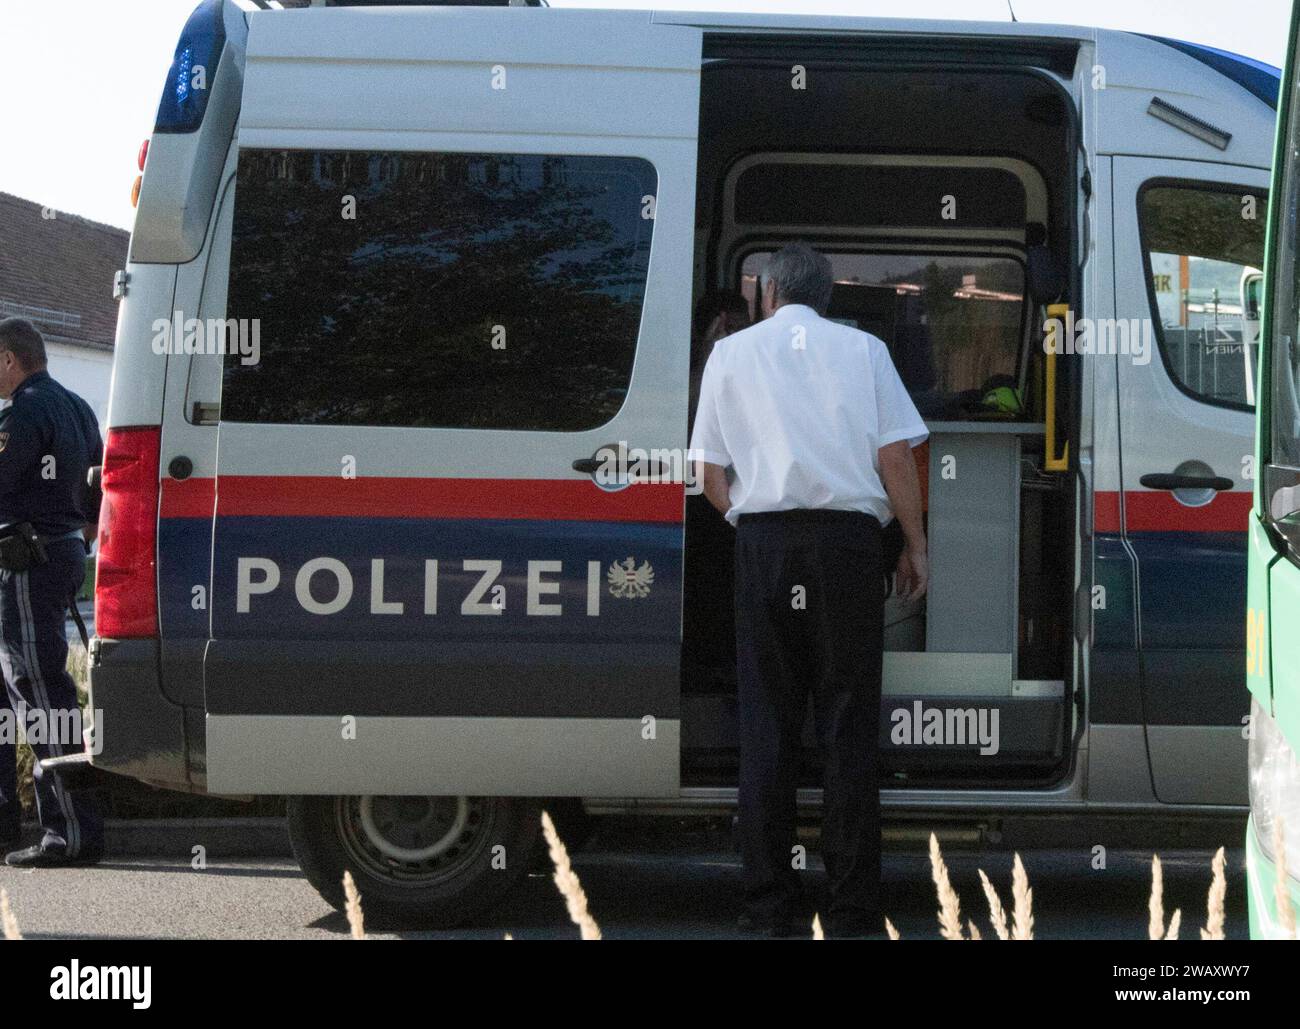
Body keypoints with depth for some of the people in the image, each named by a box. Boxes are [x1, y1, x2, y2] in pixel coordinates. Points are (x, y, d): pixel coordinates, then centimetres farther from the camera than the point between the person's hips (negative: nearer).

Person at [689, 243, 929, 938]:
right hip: (848, 536, 0)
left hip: (763, 540, 1)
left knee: (766, 724, 4)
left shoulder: (732, 352, 13)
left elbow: (709, 472, 10)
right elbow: (896, 453, 2)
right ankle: (852, 909, -1)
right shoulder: (862, 349, 11)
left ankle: (771, 905, 3)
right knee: (848, 724, 2)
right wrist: (914, 546, 10)